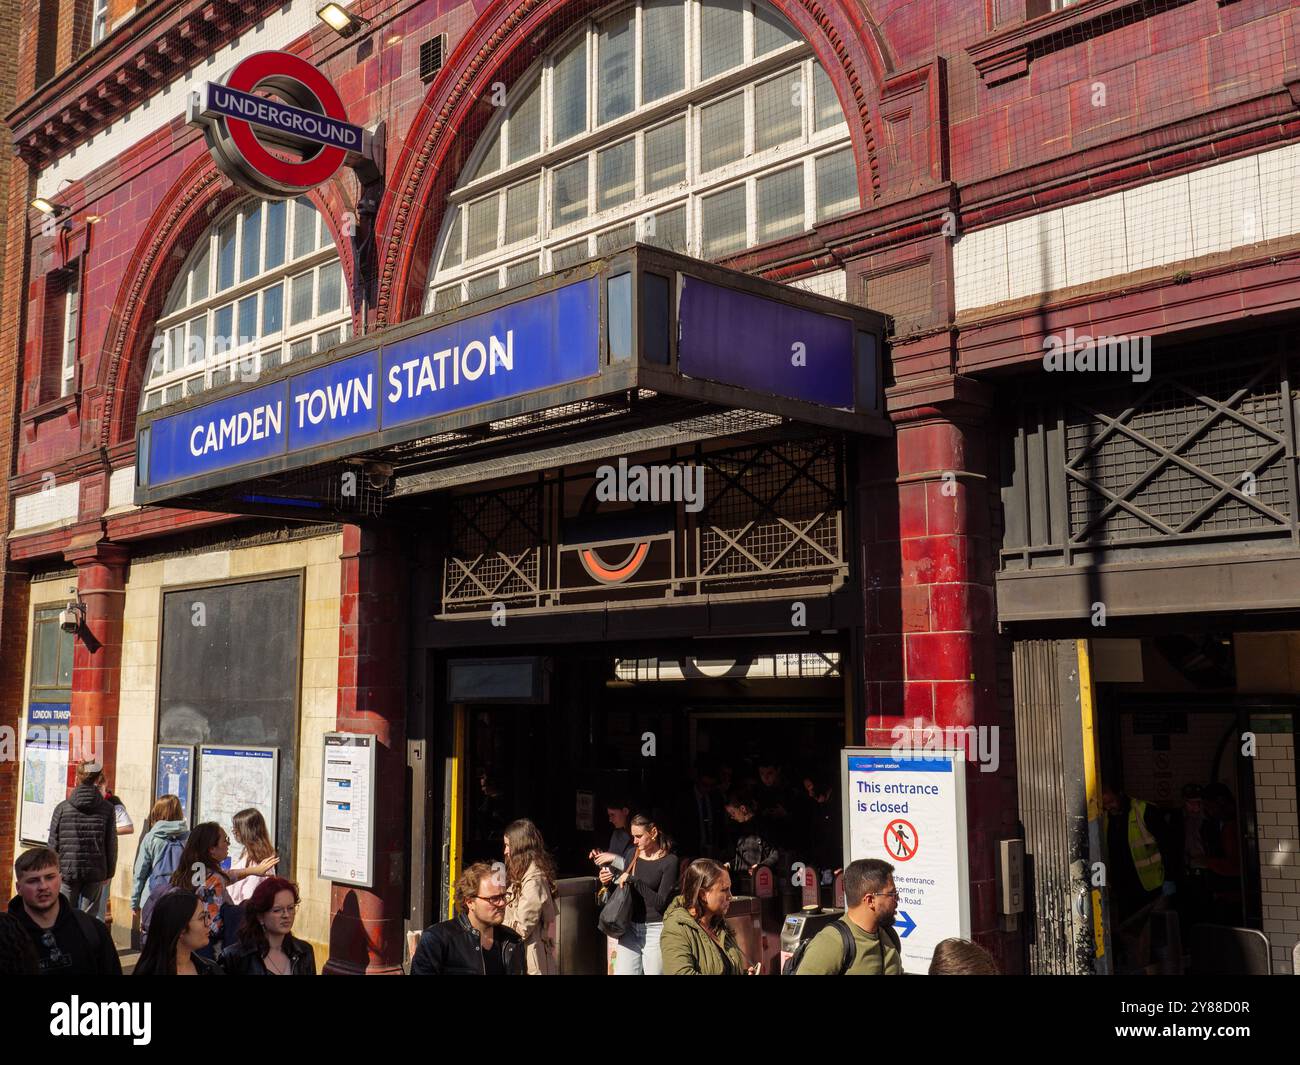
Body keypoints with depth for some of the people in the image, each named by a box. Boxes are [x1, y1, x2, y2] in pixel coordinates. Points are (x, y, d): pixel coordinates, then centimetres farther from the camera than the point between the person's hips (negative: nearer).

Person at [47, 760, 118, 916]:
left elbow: (53, 844, 1)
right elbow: (111, 844, 0)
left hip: (67, 872, 0)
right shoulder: (107, 809, -2)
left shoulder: (62, 808, -2)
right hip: (95, 873, 0)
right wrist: (109, 872, 10)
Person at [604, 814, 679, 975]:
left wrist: (633, 880, -19)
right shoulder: (632, 854, 8)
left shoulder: (669, 861, -8)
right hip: (630, 927, 5)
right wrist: (608, 882, -1)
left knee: (654, 972, -1)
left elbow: (661, 903, -16)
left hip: (655, 930, -5)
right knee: (622, 972, 2)